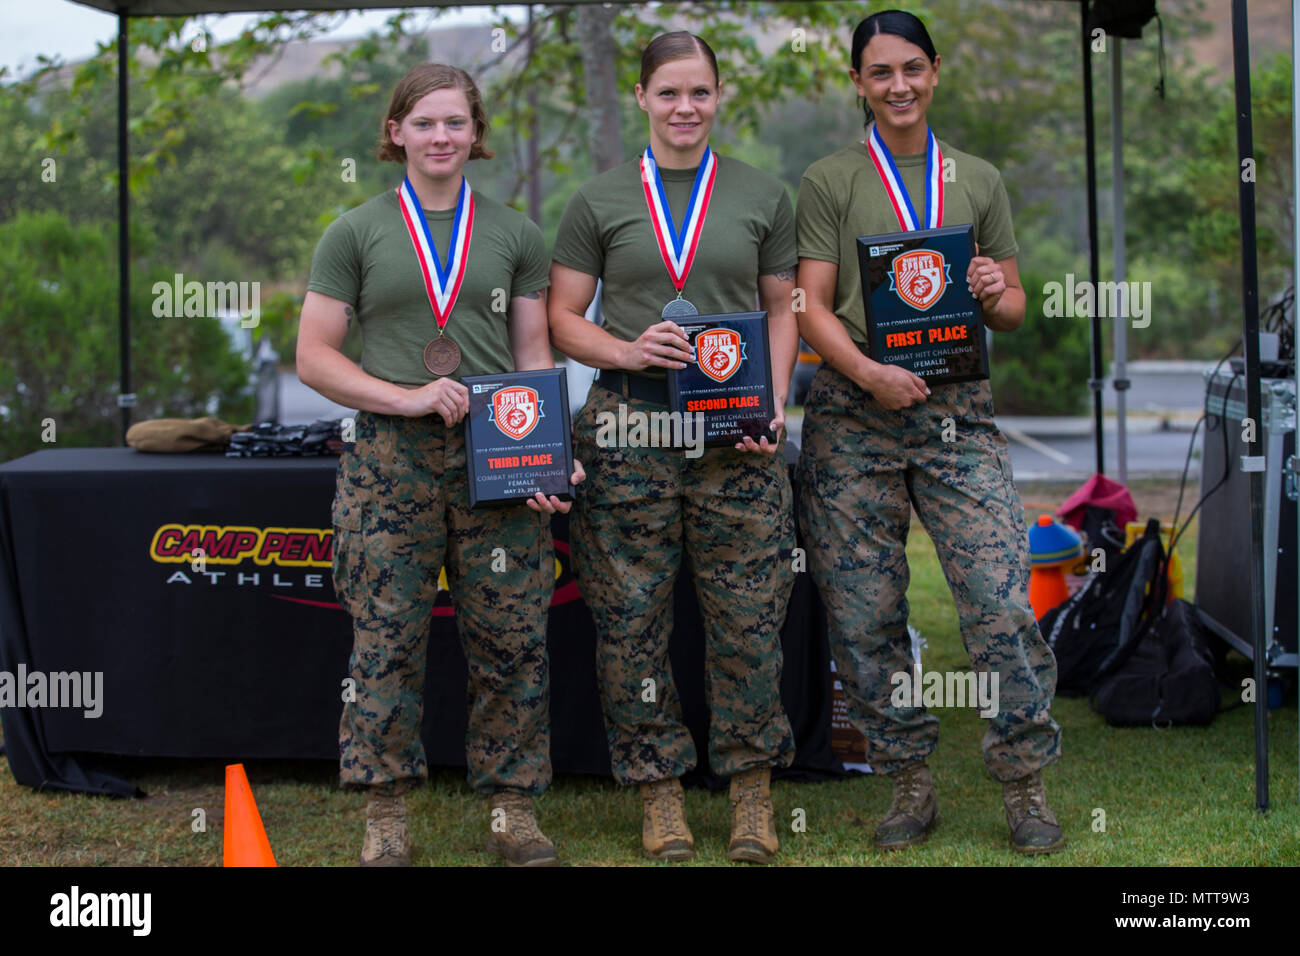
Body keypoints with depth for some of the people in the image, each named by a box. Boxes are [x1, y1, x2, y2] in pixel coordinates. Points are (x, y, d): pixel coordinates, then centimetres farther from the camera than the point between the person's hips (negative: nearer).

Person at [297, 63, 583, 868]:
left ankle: (512, 807, 12)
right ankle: (386, 817, 8)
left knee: (512, 640, 0)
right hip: (391, 461, -1)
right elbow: (315, 357, 3)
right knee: (387, 640, -2)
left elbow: (535, 356, 11)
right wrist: (407, 397, -11)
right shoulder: (356, 235, 7)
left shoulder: (516, 235, 12)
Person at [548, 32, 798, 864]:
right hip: (629, 426, 0)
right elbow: (562, 318, 8)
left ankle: (752, 790, 14)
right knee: (631, 618, 1)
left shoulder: (764, 197, 11)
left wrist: (774, 401, -3)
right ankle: (661, 791, 14)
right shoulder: (600, 202, 8)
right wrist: (627, 351, -10)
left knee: (749, 614, -1)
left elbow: (784, 308, 12)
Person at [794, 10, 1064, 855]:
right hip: (854, 418, -1)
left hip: (958, 412, 1)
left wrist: (996, 295, -7)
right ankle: (911, 786, 15)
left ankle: (1026, 785, 3)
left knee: (1004, 600, -9)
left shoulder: (979, 182, 16)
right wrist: (869, 372, -17)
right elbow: (813, 308, 0)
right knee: (866, 616, 1)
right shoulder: (829, 181, 8)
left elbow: (1014, 310, 18)